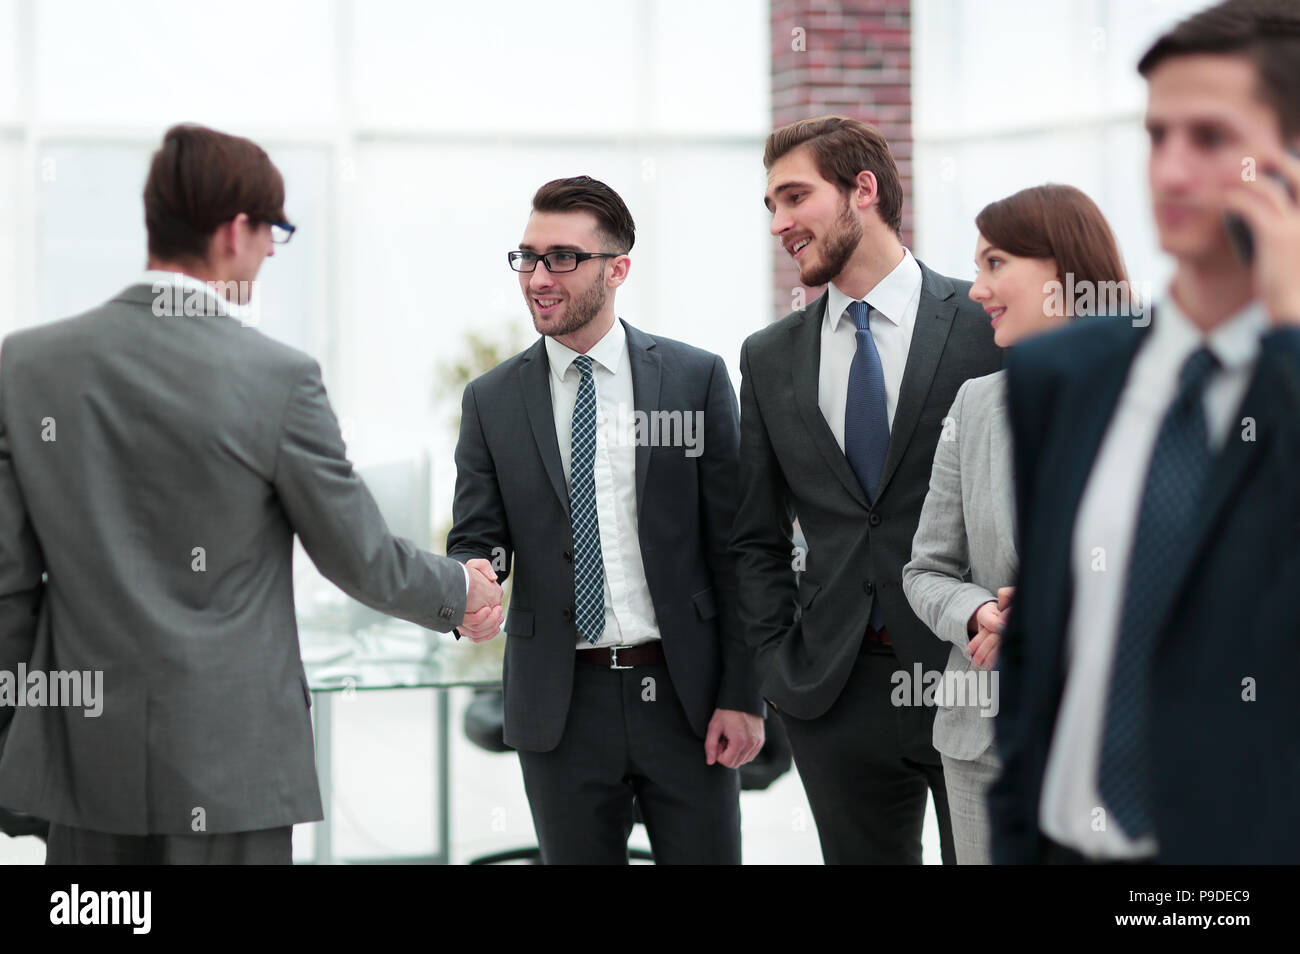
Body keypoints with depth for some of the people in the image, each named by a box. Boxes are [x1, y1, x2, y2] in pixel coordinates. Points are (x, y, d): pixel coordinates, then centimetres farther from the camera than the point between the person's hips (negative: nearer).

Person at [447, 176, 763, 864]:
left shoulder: (696, 379, 1)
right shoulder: (492, 401, 6)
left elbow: (733, 546, 1)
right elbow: (475, 538, 4)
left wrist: (742, 696, -4)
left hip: (686, 696, -1)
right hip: (559, 703, 1)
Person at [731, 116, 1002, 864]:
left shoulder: (989, 324, -3)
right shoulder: (771, 358, 11)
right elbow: (756, 536, 15)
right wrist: (781, 662, 3)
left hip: (976, 671, -3)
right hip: (837, 692, 4)